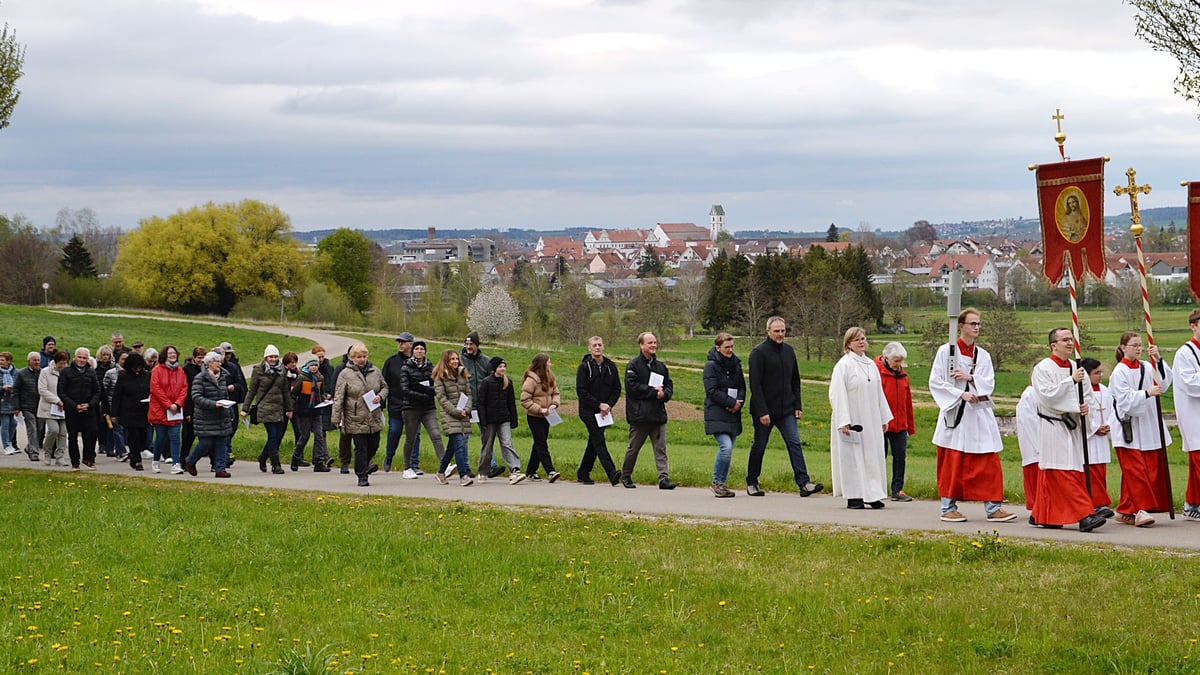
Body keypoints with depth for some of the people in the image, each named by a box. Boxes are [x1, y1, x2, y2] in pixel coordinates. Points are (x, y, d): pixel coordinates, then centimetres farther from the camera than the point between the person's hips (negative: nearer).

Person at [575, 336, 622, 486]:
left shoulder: (610, 366, 8)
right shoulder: (584, 367, -4)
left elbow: (617, 389, 10)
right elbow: (581, 391, -9)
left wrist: (609, 405, -6)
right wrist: (599, 405, -14)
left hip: (604, 412, 5)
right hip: (588, 411, -5)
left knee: (594, 443, 10)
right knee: (599, 441, -14)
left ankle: (583, 473, 22)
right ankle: (611, 473, -26)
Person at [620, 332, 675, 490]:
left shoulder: (660, 366, 14)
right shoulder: (633, 365, -4)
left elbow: (669, 385, 15)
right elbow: (632, 387, -14)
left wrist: (664, 393, -8)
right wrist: (654, 392, -14)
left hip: (658, 414, 4)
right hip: (639, 415, -4)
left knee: (660, 448, -4)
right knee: (633, 448, 8)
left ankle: (664, 478, -9)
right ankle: (625, 475, 24)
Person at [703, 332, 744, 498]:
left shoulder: (736, 364, 14)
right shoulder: (711, 365, -6)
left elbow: (742, 387, 16)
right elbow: (712, 391, -13)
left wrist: (739, 402, -4)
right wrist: (731, 402, -14)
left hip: (733, 415, 7)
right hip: (717, 414, -7)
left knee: (728, 450, 6)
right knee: (726, 447, -19)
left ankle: (721, 484, 16)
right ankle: (717, 482, -3)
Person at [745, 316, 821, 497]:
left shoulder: (789, 351, 10)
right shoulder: (758, 353, -9)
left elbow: (795, 381, 17)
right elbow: (755, 385, -13)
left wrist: (797, 406, 8)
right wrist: (762, 412, -19)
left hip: (786, 410, 5)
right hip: (765, 411, -5)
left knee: (795, 444, -5)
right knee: (759, 446, 5)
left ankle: (804, 483, -10)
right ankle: (751, 484, 18)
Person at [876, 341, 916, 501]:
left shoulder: (901, 374, 13)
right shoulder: (876, 371, -6)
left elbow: (908, 401, 17)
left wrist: (910, 426, 16)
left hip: (899, 425, 6)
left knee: (900, 456, 4)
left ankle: (897, 490, 9)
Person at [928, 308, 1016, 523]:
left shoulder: (983, 355, 12)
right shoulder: (946, 351, 0)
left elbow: (989, 384, 5)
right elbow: (935, 382, -5)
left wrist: (970, 378, -12)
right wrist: (961, 394, -15)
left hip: (979, 416, 4)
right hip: (955, 415, -4)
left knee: (988, 464, -1)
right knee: (952, 465, -1)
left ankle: (993, 508, 1)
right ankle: (948, 508, 8)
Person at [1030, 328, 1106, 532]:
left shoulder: (1076, 369, 13)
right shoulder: (1042, 369, -5)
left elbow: (1089, 396, 17)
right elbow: (1047, 395, -18)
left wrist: (1087, 407, -6)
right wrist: (1071, 380, -21)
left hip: (1073, 428, 7)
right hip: (1053, 429, -7)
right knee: (1064, 475, -12)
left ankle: (1041, 515, 17)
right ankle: (1084, 515, -18)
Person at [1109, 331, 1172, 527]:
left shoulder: (1146, 368, 9)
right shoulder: (1119, 372, -6)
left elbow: (1164, 384, -4)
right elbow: (1125, 400, -14)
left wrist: (1158, 360, -13)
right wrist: (1147, 393, -24)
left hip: (1148, 428, 6)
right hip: (1129, 428, -6)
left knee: (1151, 470, 6)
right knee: (1135, 470, -12)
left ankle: (1125, 511, 12)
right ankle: (1140, 510, -15)